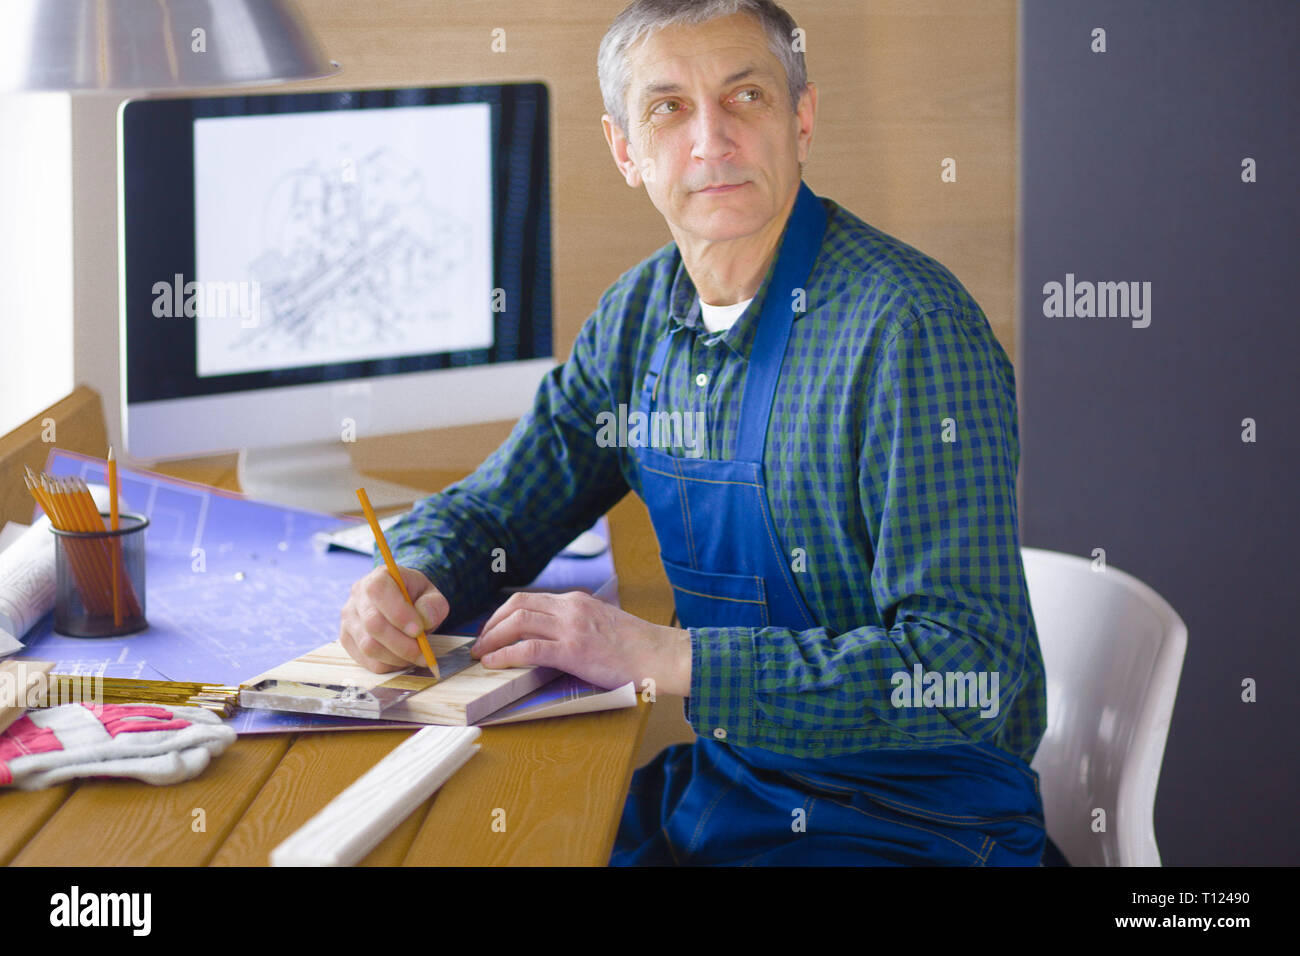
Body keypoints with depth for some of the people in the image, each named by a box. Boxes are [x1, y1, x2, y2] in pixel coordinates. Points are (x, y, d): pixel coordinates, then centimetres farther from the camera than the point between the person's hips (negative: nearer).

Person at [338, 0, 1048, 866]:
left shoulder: (907, 327, -21)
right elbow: (493, 512, 16)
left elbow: (968, 672, -27)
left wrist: (664, 659, -29)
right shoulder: (639, 317, 4)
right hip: (714, 780, 7)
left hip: (912, 823, -7)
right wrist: (412, 582, -9)